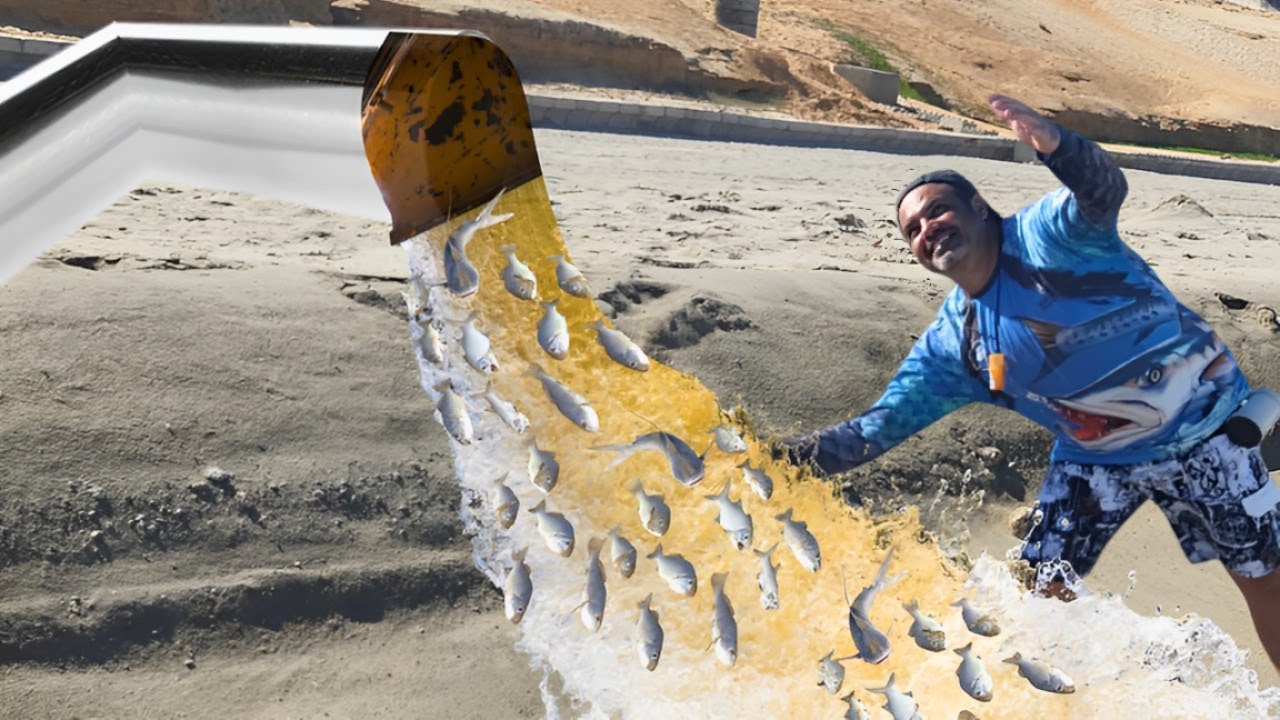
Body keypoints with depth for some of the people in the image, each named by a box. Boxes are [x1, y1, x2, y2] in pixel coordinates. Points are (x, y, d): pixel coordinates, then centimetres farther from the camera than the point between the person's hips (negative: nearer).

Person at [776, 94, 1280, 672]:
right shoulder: (950, 346, -8)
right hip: (1095, 459, 3)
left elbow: (1101, 192, -40)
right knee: (1041, 591, -2)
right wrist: (783, 455, -19)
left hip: (1202, 424, -3)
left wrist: (1053, 144, -62)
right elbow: (876, 429, -7)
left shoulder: (1046, 233, -18)